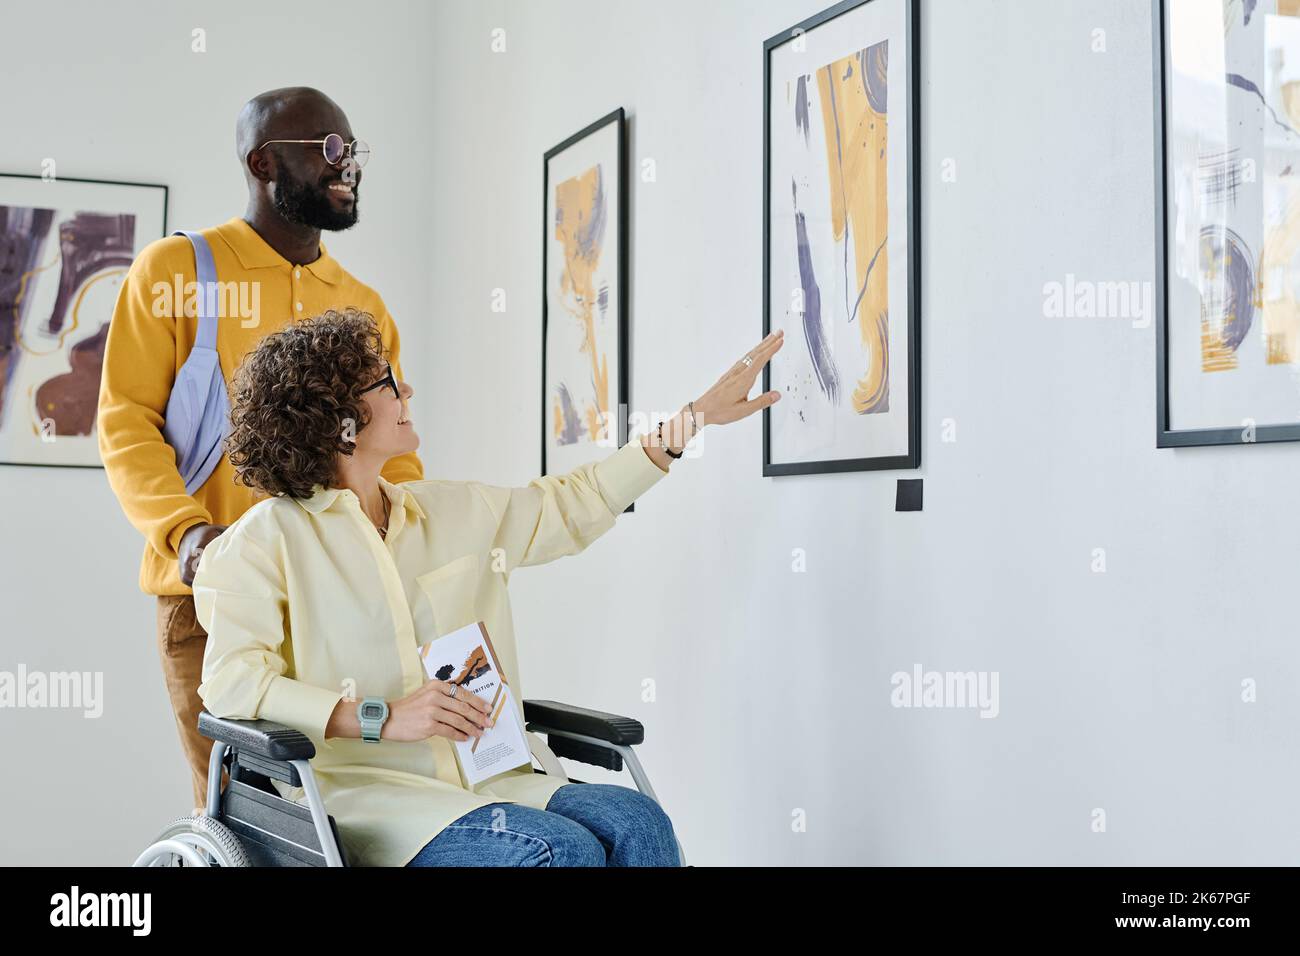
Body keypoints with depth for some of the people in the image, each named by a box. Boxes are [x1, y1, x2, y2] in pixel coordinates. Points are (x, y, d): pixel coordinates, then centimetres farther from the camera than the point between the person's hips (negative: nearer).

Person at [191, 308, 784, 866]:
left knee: (636, 821, -21)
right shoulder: (267, 538, -2)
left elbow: (574, 504, 25)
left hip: (480, 778, 6)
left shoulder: (456, 512, 17)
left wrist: (699, 416, 24)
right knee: (564, 850, -29)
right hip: (358, 789, -6)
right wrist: (384, 718, -22)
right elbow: (231, 680, -13)